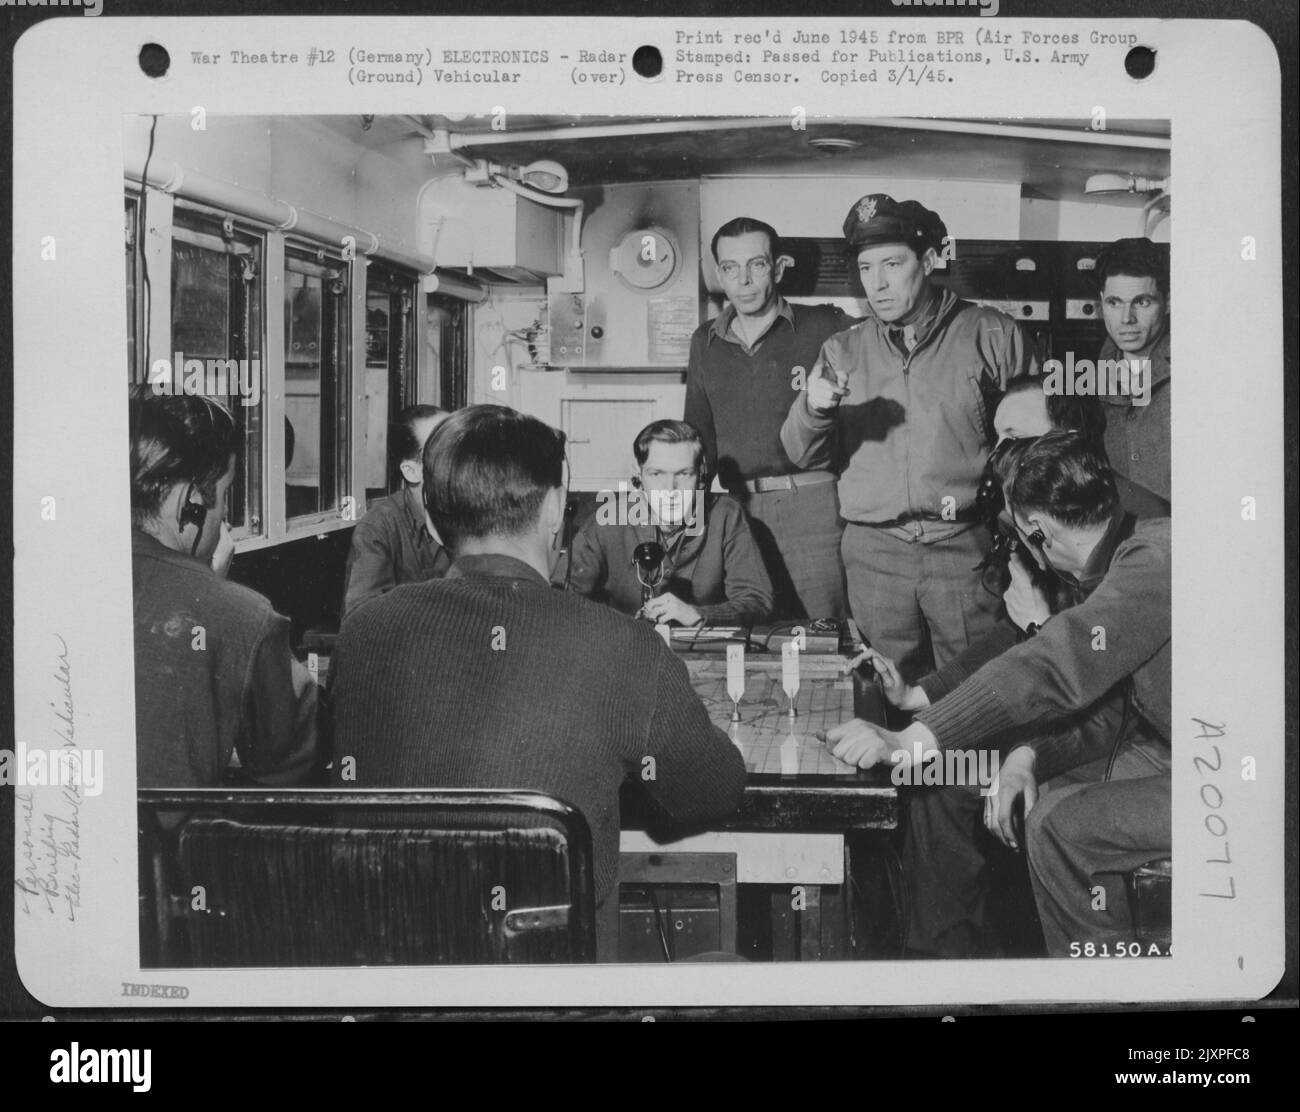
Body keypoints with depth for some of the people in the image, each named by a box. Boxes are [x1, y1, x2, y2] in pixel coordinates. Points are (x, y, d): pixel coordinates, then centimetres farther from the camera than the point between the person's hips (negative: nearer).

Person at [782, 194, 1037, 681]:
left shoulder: (992, 335, 2)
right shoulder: (842, 351, 11)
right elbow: (801, 454, 7)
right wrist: (813, 408, -14)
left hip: (967, 547, -2)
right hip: (874, 551, 2)